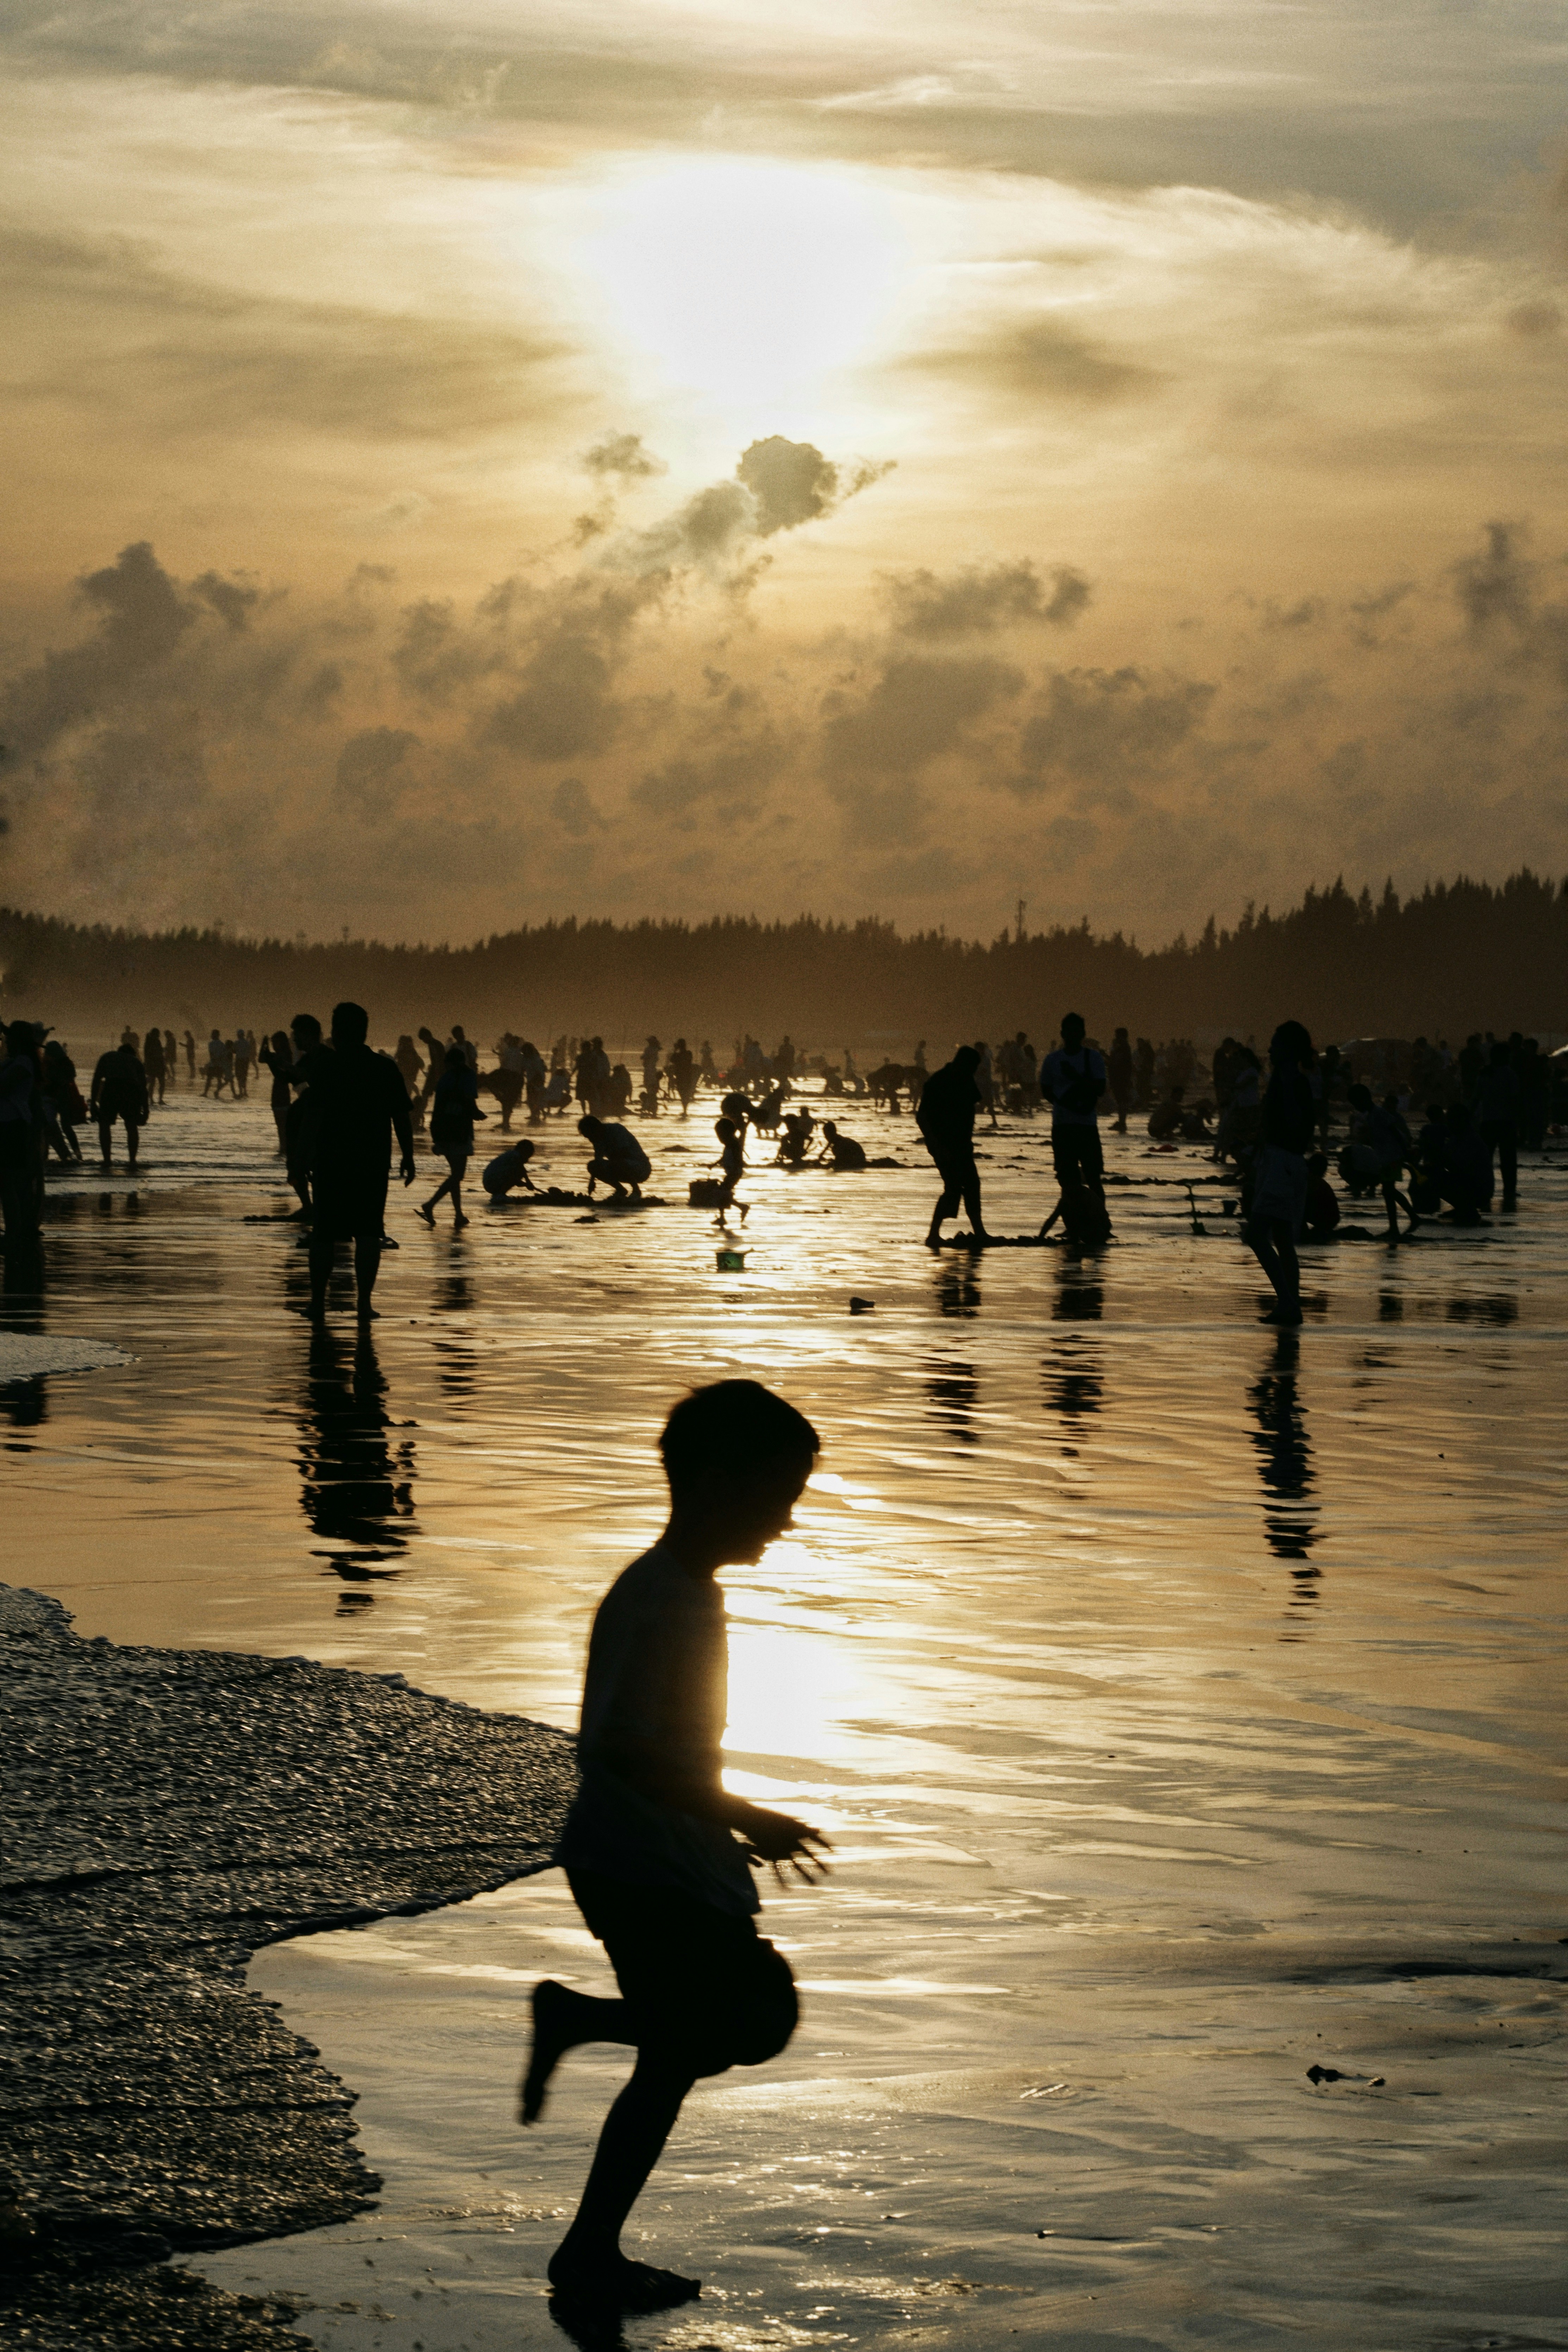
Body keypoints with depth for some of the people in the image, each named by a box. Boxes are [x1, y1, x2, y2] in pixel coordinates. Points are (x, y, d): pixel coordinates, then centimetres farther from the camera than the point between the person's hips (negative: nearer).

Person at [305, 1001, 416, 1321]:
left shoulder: (324, 1067, -5)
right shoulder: (386, 1068, 3)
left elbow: (316, 1116, -12)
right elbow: (402, 1117, 3)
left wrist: (313, 1155, -12)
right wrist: (408, 1157, 10)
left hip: (331, 1162, -1)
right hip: (374, 1163, 1)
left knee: (324, 1234, 8)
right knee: (368, 1233, 4)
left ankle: (318, 1301, 10)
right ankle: (364, 1302, -2)